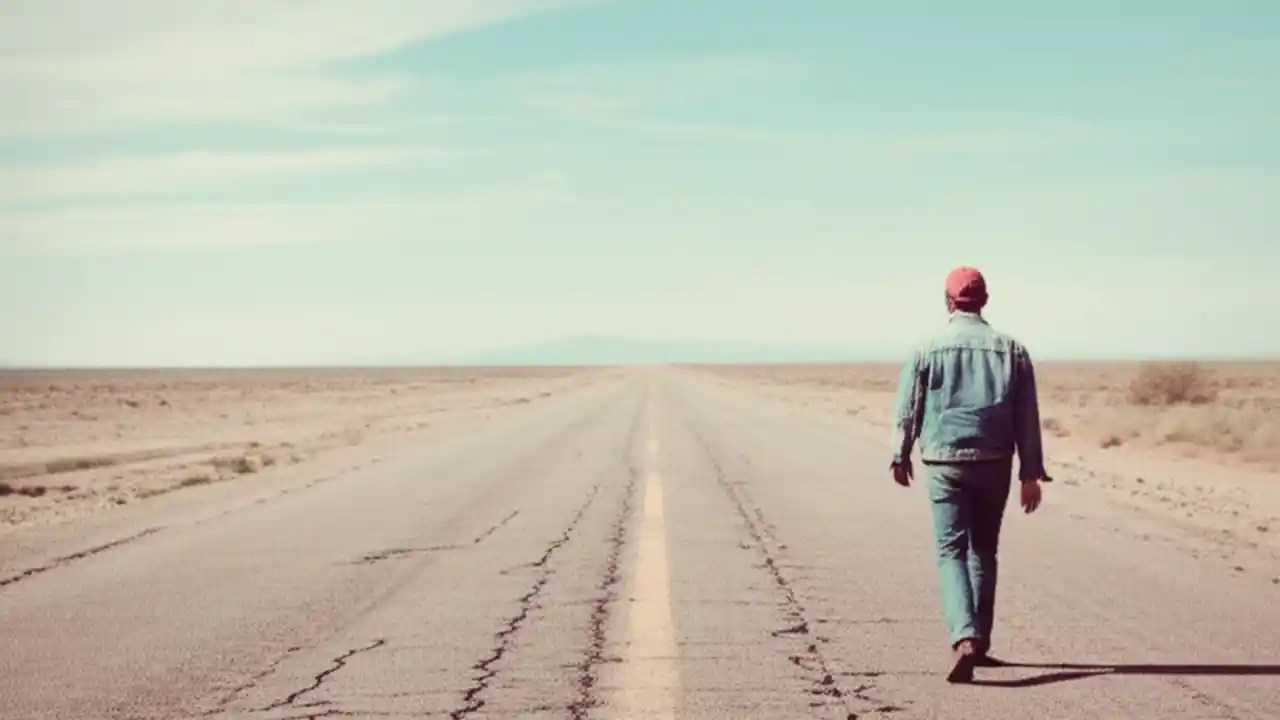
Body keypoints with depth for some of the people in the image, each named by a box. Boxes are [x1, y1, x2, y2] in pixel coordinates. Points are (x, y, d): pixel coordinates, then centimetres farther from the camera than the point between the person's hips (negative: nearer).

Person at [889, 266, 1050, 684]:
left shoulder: (929, 350, -3)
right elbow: (1027, 418, 1)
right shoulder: (1010, 350, 3)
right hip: (994, 464, 3)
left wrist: (900, 457, 16)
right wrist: (1031, 475, 4)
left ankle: (965, 637, -23)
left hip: (944, 463, -2)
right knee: (984, 551, 16)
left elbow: (907, 410, 2)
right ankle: (979, 641, 22)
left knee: (952, 551, -3)